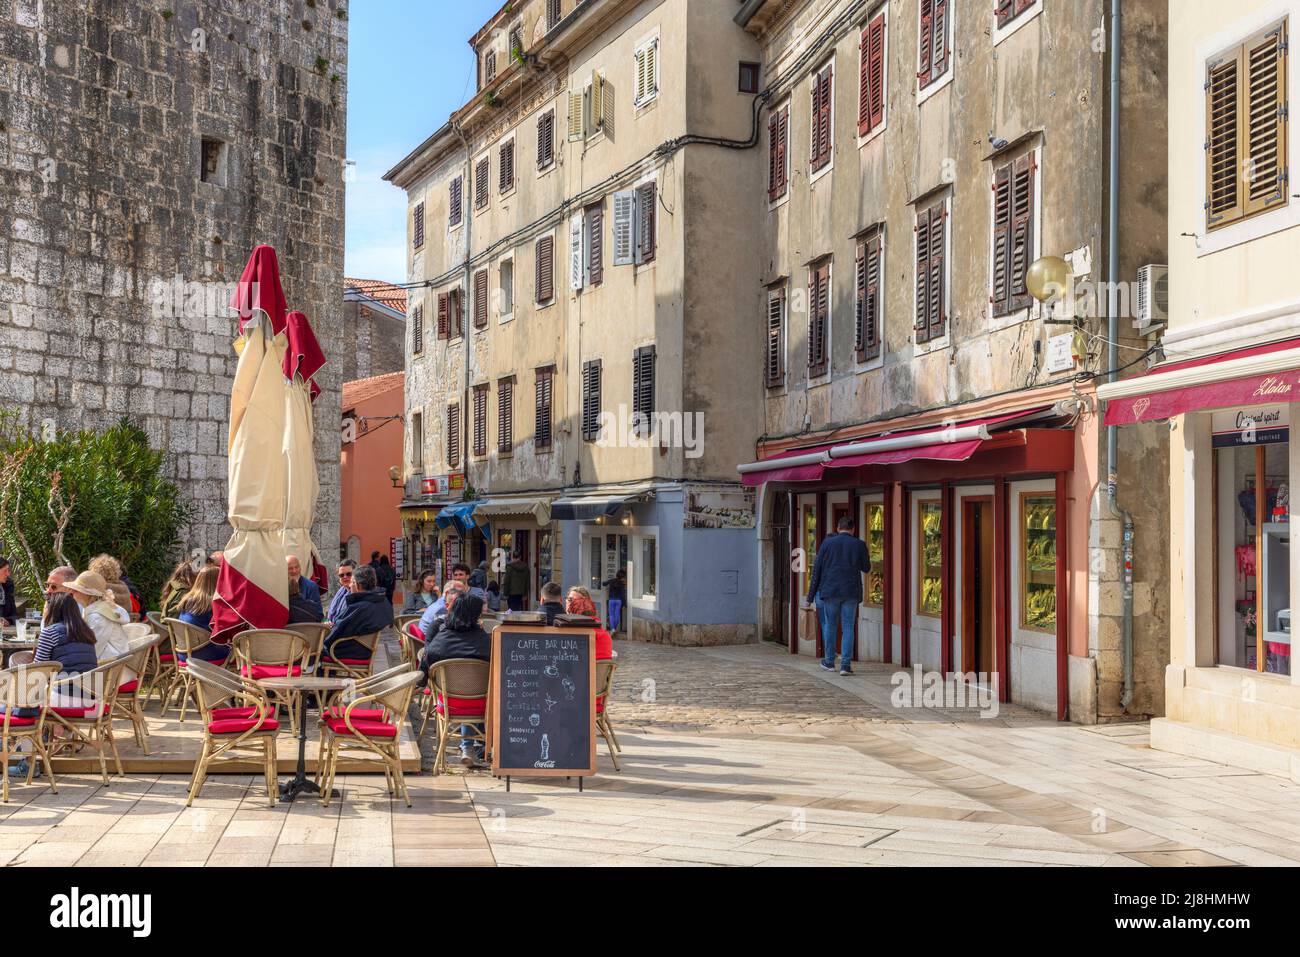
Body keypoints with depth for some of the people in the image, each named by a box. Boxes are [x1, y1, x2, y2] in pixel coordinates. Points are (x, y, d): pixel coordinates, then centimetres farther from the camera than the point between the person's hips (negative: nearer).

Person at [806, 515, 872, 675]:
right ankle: (846, 664, -3)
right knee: (848, 628, 4)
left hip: (830, 590, 0)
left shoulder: (827, 543, -1)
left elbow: (817, 570, 0)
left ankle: (829, 661, 22)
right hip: (851, 592, 0)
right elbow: (866, 568, 12)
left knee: (830, 625, 14)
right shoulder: (859, 544, 0)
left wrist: (810, 597, 5)